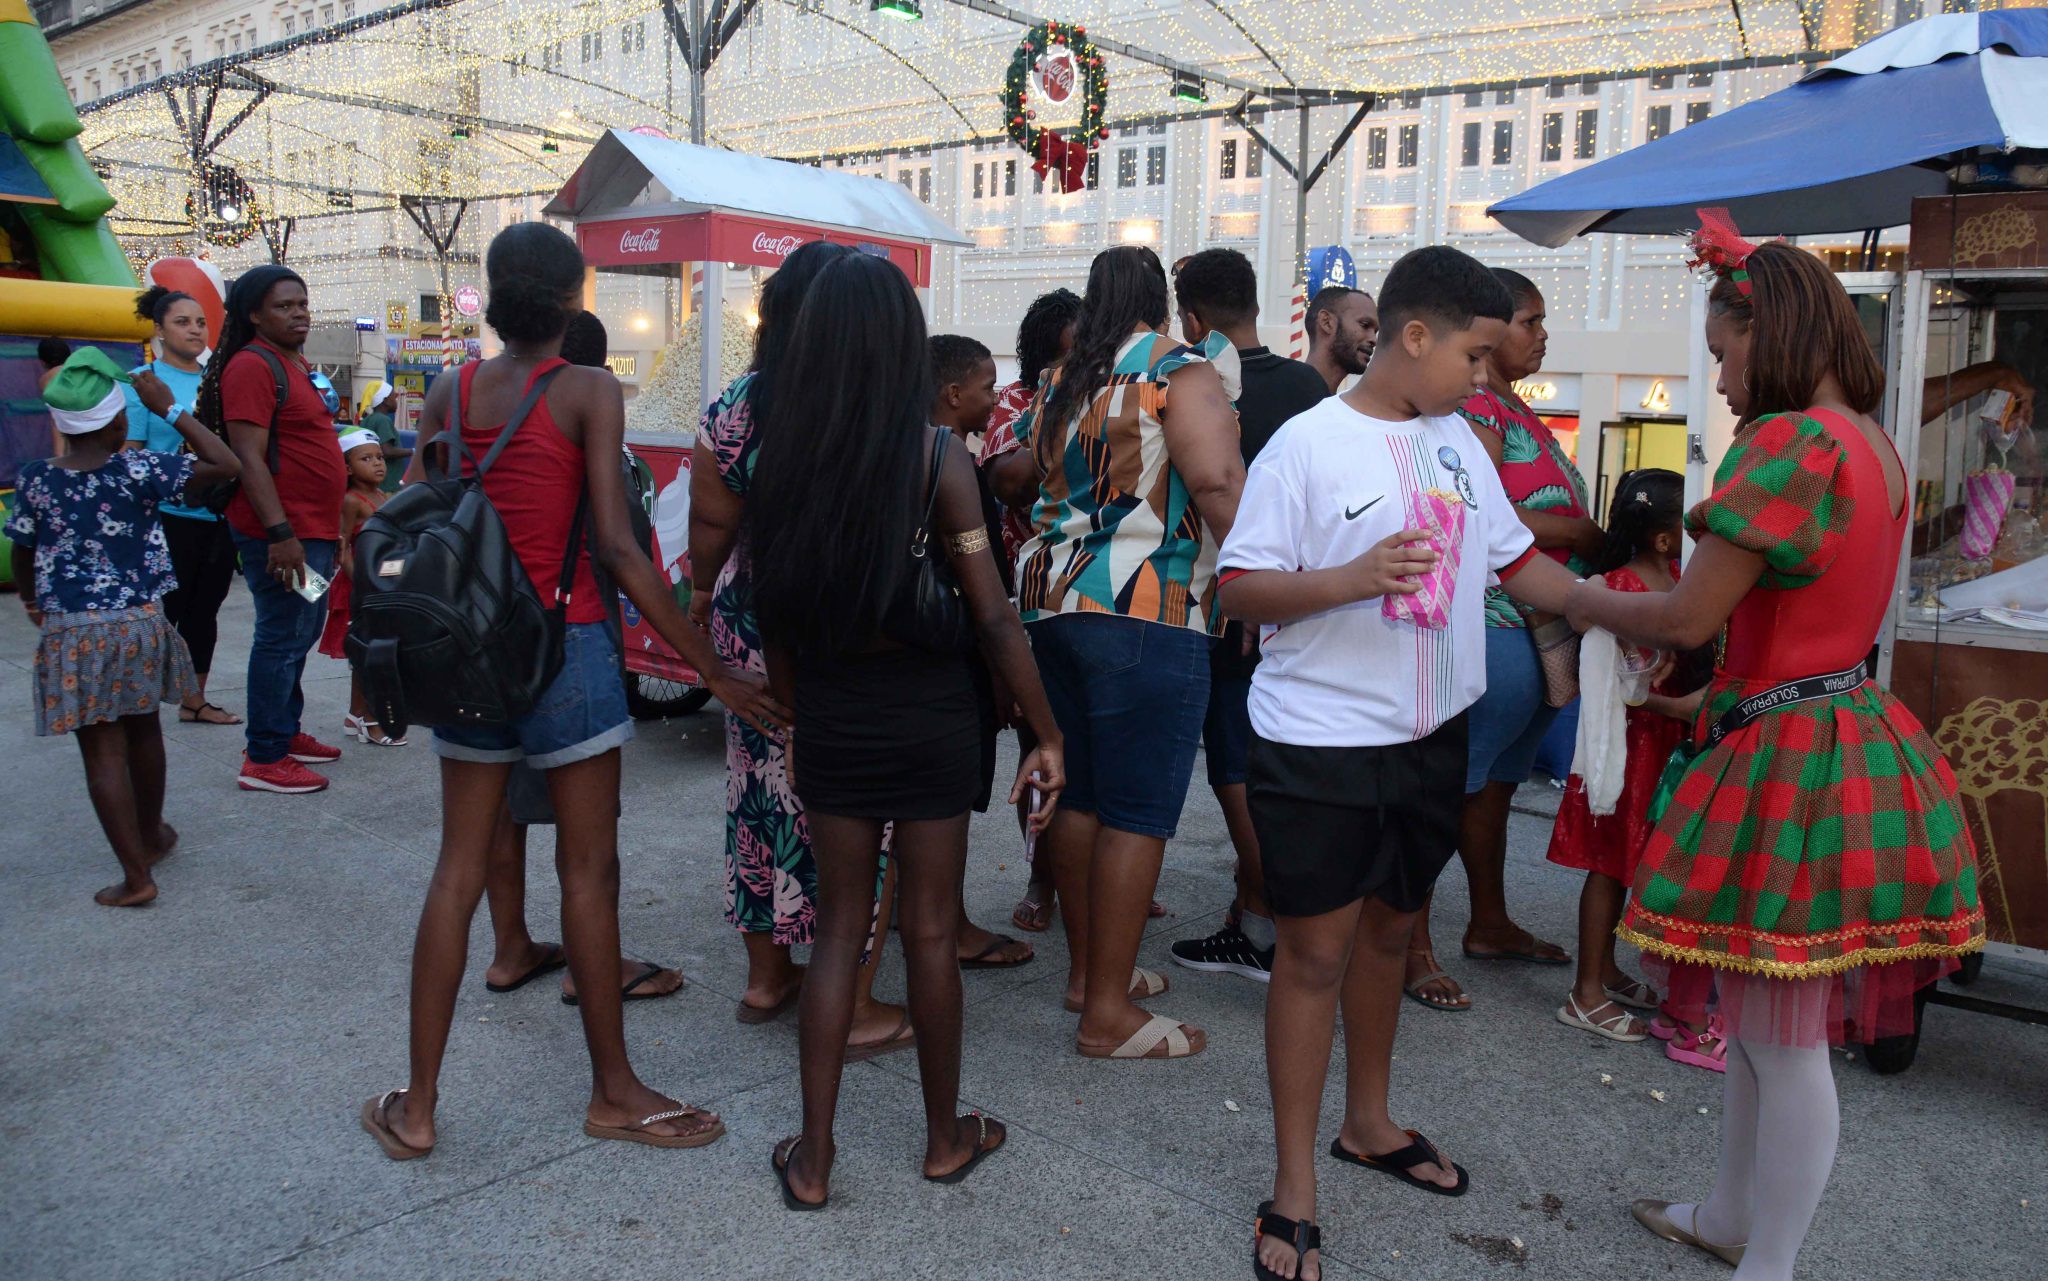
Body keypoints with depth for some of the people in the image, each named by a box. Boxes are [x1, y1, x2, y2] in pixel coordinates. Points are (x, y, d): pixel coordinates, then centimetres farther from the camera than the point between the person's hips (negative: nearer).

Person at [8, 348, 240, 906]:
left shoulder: (35, 480, -5)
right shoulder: (139, 470, -10)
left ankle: (137, 875, 2)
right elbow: (225, 465, -7)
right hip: (140, 623, 1)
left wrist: (31, 600, 27)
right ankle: (152, 834, 40)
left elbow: (22, 554, 6)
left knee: (102, 750, 2)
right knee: (143, 731, 21)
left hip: (71, 632, -1)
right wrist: (171, 410, -3)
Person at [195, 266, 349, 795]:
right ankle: (264, 760, 1)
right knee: (282, 638, -5)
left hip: (312, 529, 10)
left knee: (303, 632, 18)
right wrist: (280, 533, -26)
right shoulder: (253, 366, -14)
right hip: (282, 534, -10)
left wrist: (330, 529, 23)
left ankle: (287, 731, 31)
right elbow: (249, 458, -21)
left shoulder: (297, 365, 17)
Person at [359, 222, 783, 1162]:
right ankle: (613, 1092, 20)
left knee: (458, 870, 12)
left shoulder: (451, 391, 5)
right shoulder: (588, 392, -10)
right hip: (563, 650, -5)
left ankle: (416, 1105, 19)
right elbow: (617, 549, -17)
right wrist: (715, 671, -15)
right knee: (588, 873, 6)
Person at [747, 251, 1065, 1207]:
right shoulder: (936, 457, -13)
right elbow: (992, 616, -12)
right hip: (928, 710, -3)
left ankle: (812, 1159, 20)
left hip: (829, 709, 3)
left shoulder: (783, 452, -4)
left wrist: (796, 715, 14)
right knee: (930, 929, 12)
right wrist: (1046, 735, -4)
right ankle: (945, 1138, 30)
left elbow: (774, 608, 2)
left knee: (838, 922, 14)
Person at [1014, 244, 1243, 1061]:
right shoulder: (1182, 373, -6)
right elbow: (1218, 487, -20)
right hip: (1146, 611, -8)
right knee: (1139, 809, -3)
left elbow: (1029, 477, 19)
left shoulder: (1064, 381, 16)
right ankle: (1108, 1011, 1)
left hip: (1053, 599, 8)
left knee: (1079, 794, 15)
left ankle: (1088, 968, 27)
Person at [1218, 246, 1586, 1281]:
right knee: (1315, 951, 1)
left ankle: (1366, 1121, 40)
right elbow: (1241, 591, -14)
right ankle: (1294, 1186, 14)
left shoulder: (1457, 441, 7)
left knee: (1388, 929, 19)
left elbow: (1515, 562, 16)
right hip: (1320, 742, -6)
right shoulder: (1308, 446, -13)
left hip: (1428, 734, 7)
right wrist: (1353, 579, -29)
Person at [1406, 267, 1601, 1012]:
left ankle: (1490, 924, 31)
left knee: (1495, 782, 18)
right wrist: (1585, 535, -13)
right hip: (1490, 628, -10)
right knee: (1447, 784, -6)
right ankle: (1414, 946, 1)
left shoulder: (1513, 407, 19)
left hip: (1537, 632, 10)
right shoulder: (1474, 408, -12)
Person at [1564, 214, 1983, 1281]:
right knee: (1759, 1019, 21)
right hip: (1853, 731, 10)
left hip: (1791, 755, -10)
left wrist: (1590, 603, 1)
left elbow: (1687, 616, -17)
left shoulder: (1793, 442, -18)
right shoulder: (1872, 444, 12)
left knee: (1784, 1040, 4)